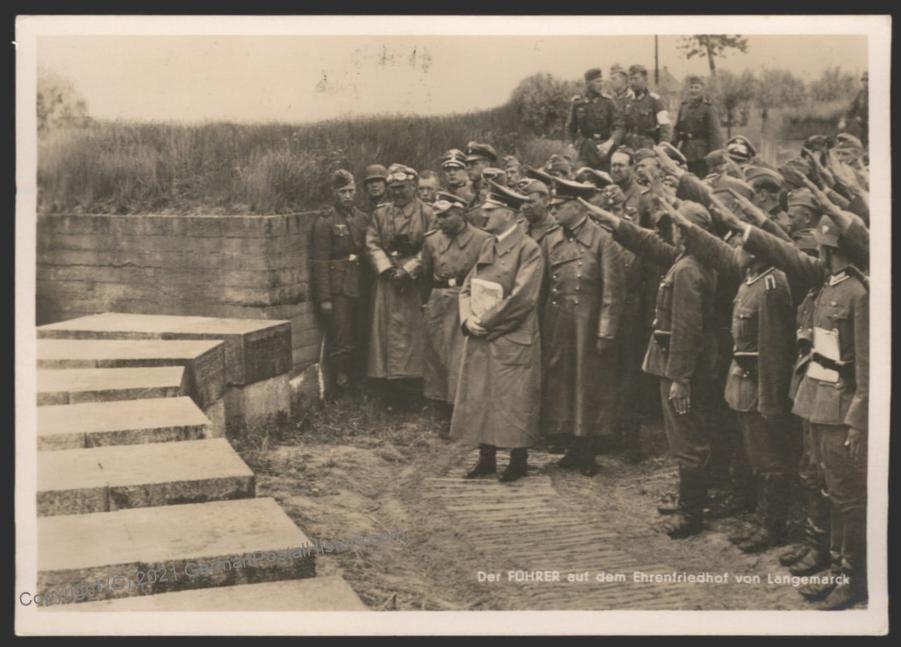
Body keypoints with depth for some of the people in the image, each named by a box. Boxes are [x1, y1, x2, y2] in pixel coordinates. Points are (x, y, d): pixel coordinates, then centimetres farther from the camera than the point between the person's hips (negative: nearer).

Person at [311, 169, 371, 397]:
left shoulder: (362, 218, 10)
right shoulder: (325, 222, -7)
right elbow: (320, 262, -10)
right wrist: (324, 298, -14)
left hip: (359, 288, 6)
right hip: (338, 289, -5)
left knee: (359, 340, 10)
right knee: (339, 344, -3)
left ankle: (358, 385, 21)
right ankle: (336, 393, 6)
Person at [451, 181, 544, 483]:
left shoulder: (528, 249, -11)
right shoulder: (487, 245, 12)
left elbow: (522, 297, -18)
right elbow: (468, 286, 12)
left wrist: (486, 321, -15)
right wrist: (468, 318, -5)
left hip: (511, 341, -7)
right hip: (480, 339, 7)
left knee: (514, 401, 2)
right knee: (480, 398, 11)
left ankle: (519, 461, 15)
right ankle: (486, 459, 22)